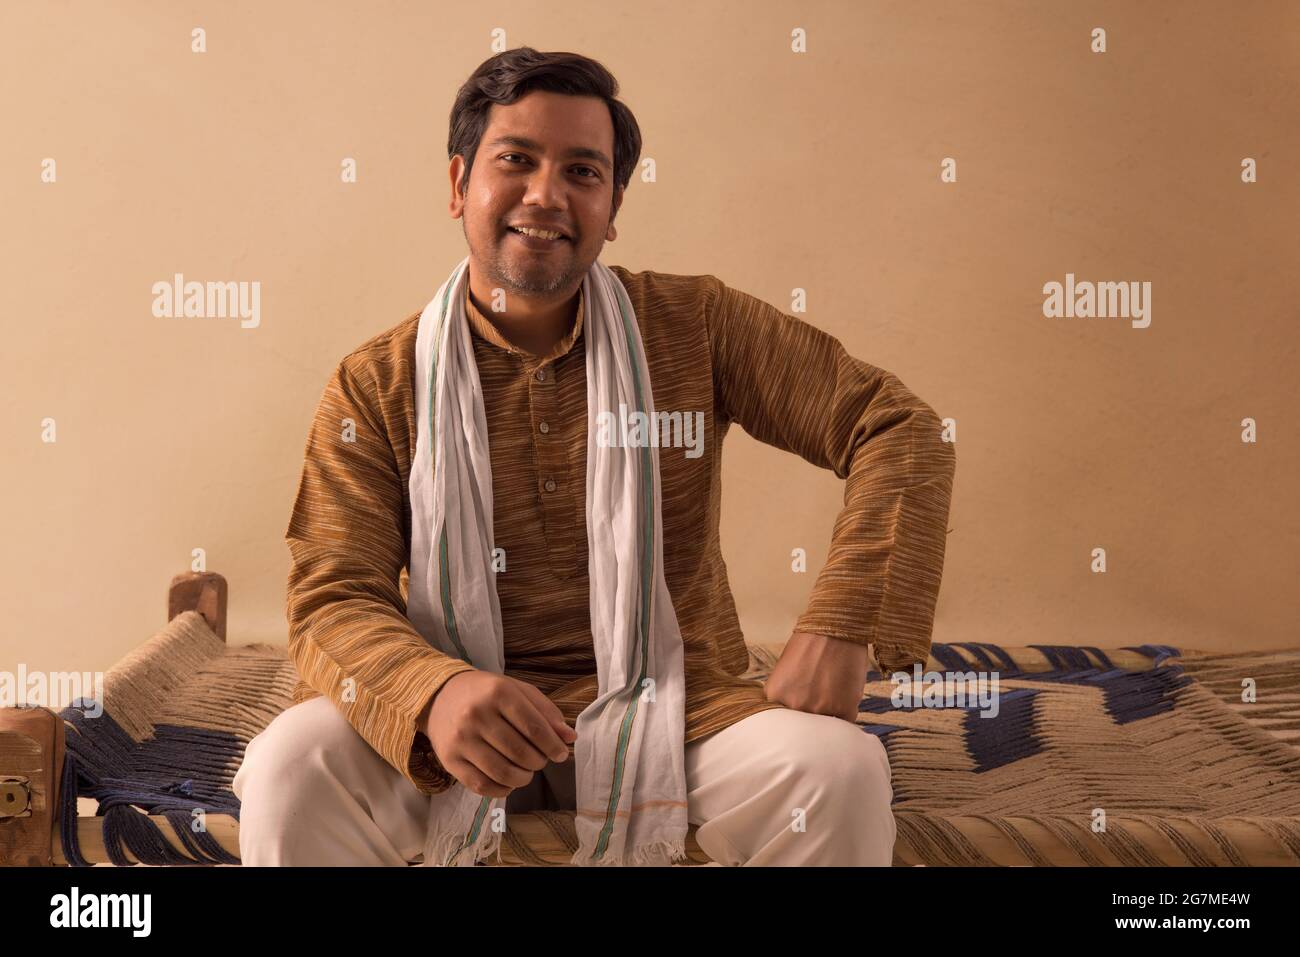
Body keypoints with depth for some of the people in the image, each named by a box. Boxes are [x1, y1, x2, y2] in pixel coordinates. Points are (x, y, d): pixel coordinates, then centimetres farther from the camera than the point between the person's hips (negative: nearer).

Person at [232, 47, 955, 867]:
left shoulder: (696, 327, 0)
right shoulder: (376, 388, -1)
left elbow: (901, 429, -3)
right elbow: (333, 599, -7)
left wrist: (838, 630, -17)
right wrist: (435, 692, -31)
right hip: (466, 729, 0)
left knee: (839, 768, -27)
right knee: (289, 769, -28)